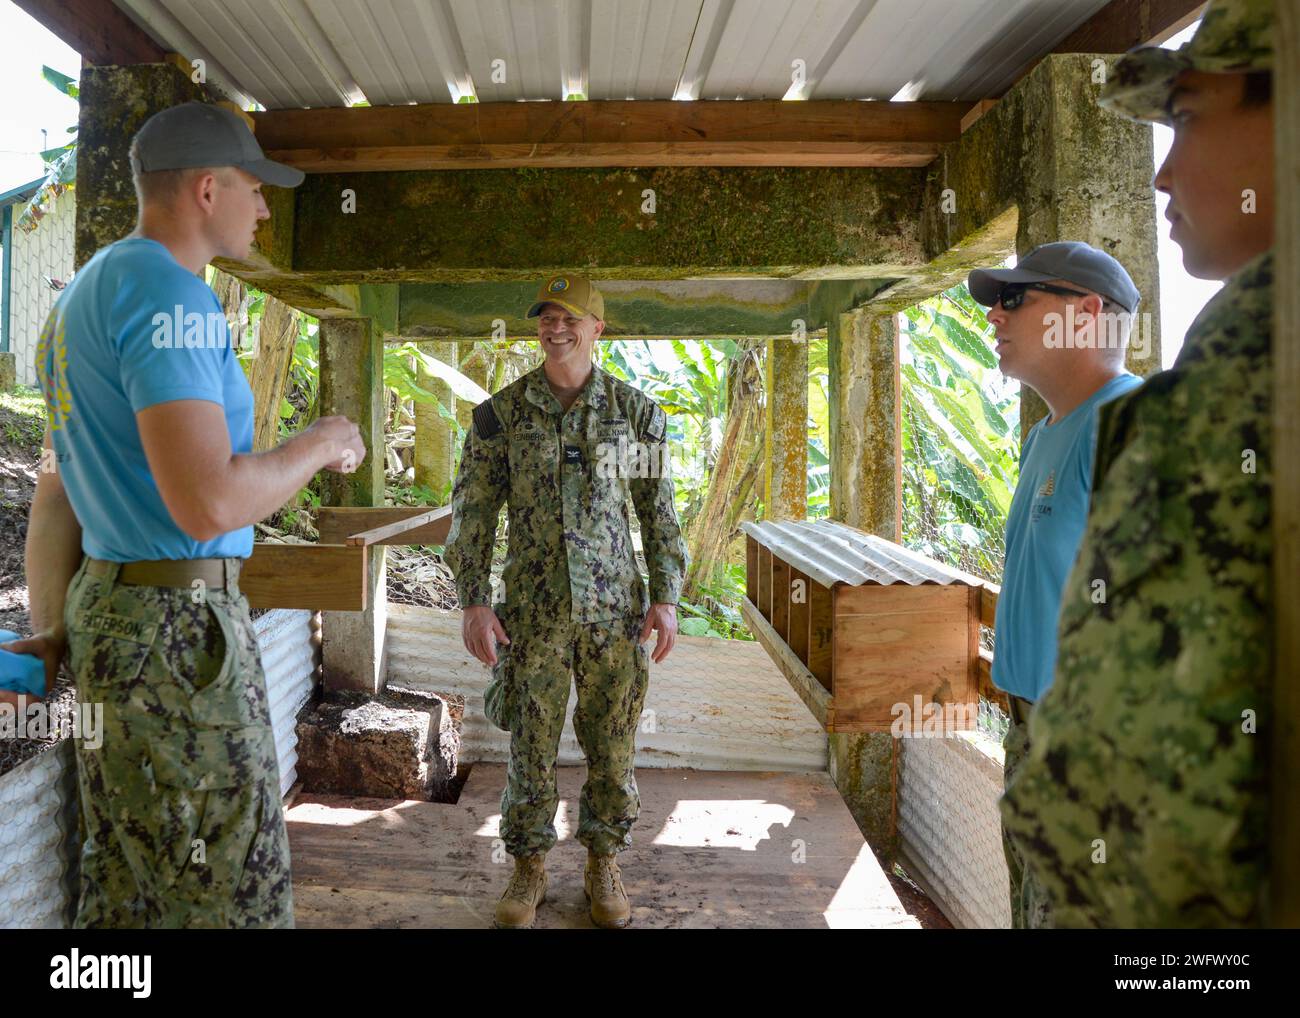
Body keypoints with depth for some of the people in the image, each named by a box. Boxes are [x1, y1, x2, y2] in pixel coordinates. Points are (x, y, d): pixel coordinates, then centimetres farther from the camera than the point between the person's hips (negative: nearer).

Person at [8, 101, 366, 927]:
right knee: (239, 902, 2)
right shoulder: (171, 293, -15)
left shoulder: (85, 295, 17)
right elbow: (209, 504, -25)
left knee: (125, 894, 19)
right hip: (182, 621, -10)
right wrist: (321, 445, -9)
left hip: (108, 605, 10)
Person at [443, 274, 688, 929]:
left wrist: (667, 597, -2)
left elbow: (659, 512, 5)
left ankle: (603, 867, 29)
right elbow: (472, 512, 0)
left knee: (612, 744, 9)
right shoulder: (501, 412, 0)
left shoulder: (636, 411, 2)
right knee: (531, 744, 8)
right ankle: (530, 869, 28)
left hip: (615, 606, 1)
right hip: (534, 607, 0)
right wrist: (474, 601, -7)